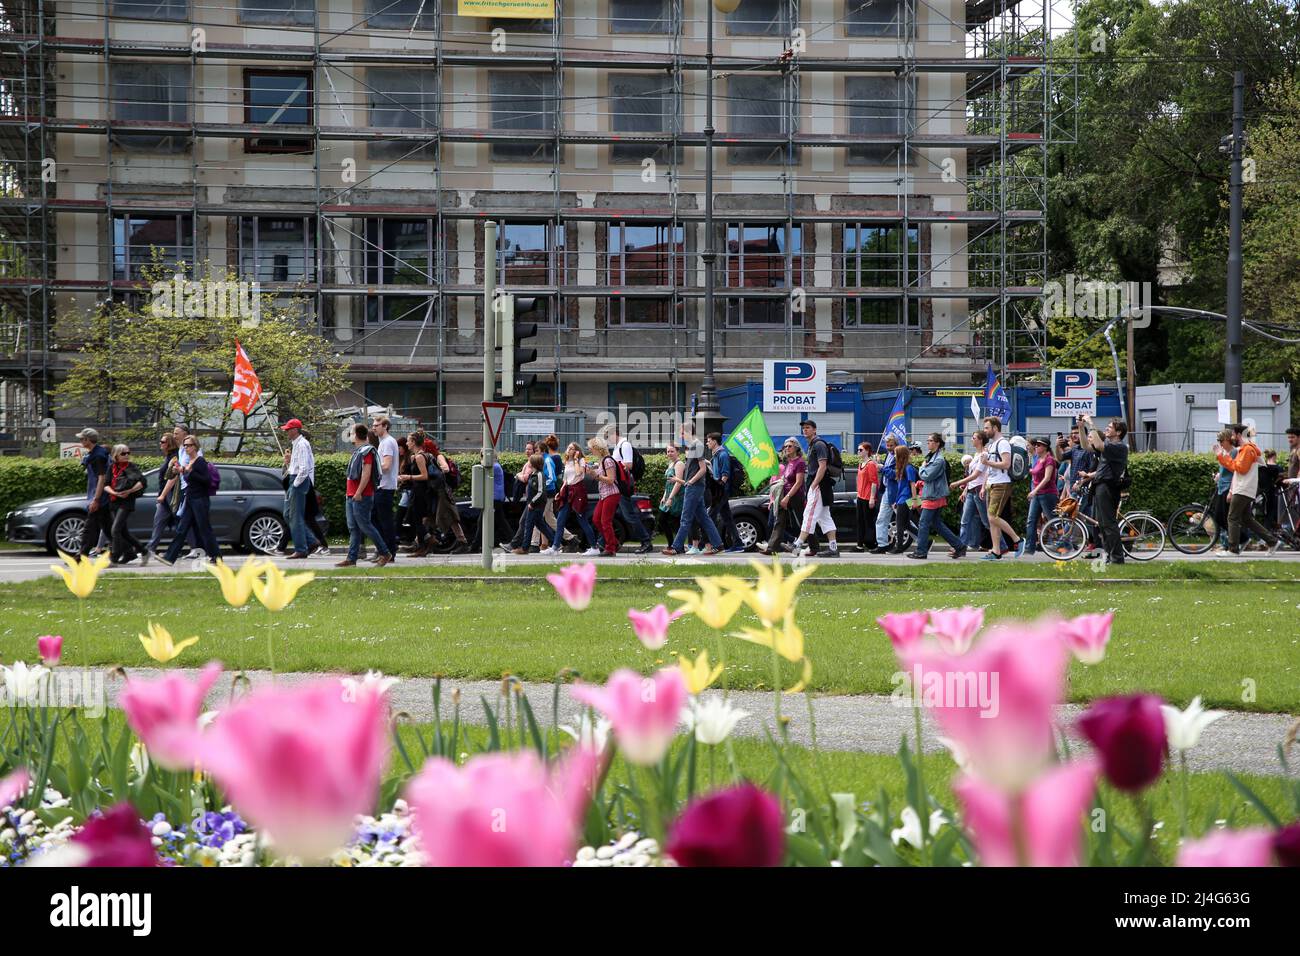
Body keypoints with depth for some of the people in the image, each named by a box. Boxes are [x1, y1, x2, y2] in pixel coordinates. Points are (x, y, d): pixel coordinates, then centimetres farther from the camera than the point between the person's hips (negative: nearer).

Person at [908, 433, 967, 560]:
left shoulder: (939, 460, -16)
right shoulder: (931, 456, 15)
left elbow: (927, 476, -19)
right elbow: (922, 475, 21)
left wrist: (922, 468, -2)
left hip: (933, 496, -10)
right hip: (930, 494, 10)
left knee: (924, 524, -5)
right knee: (937, 524, 12)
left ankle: (921, 552, 1)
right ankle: (959, 546, 13)